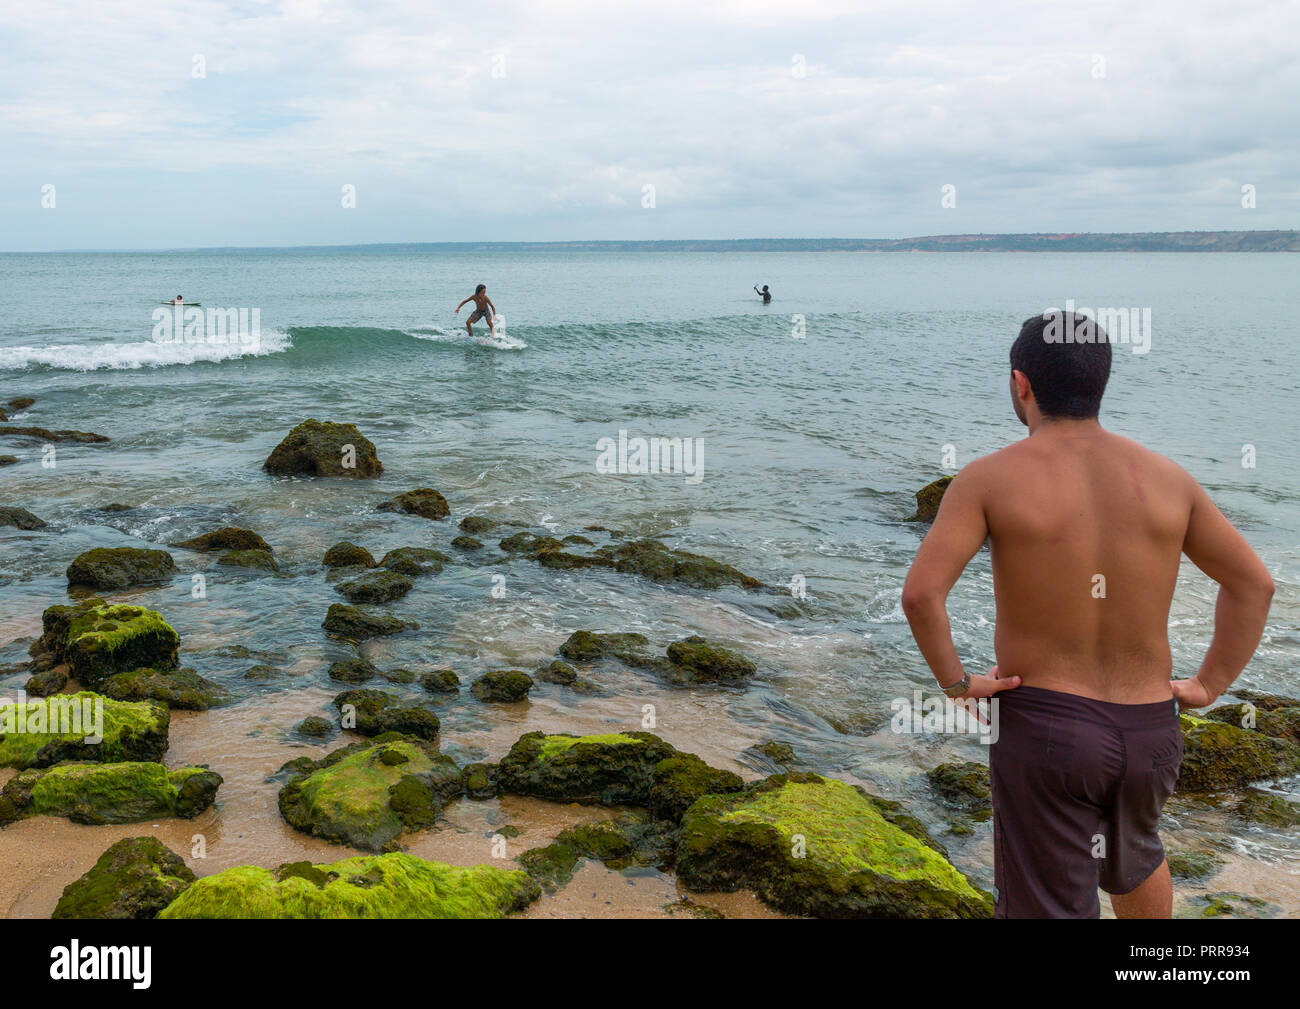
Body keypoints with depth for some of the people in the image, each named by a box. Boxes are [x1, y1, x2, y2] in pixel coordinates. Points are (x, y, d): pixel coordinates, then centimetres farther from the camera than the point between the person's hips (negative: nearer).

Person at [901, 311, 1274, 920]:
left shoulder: (989, 478, -10)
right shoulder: (1165, 477, 2)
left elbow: (921, 592, -21)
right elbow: (1253, 582, 6)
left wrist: (954, 680, -8)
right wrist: (1210, 687, 9)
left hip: (1042, 726, -4)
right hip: (1149, 731, 5)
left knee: (1050, 907, 7)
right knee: (1133, 853, 34)